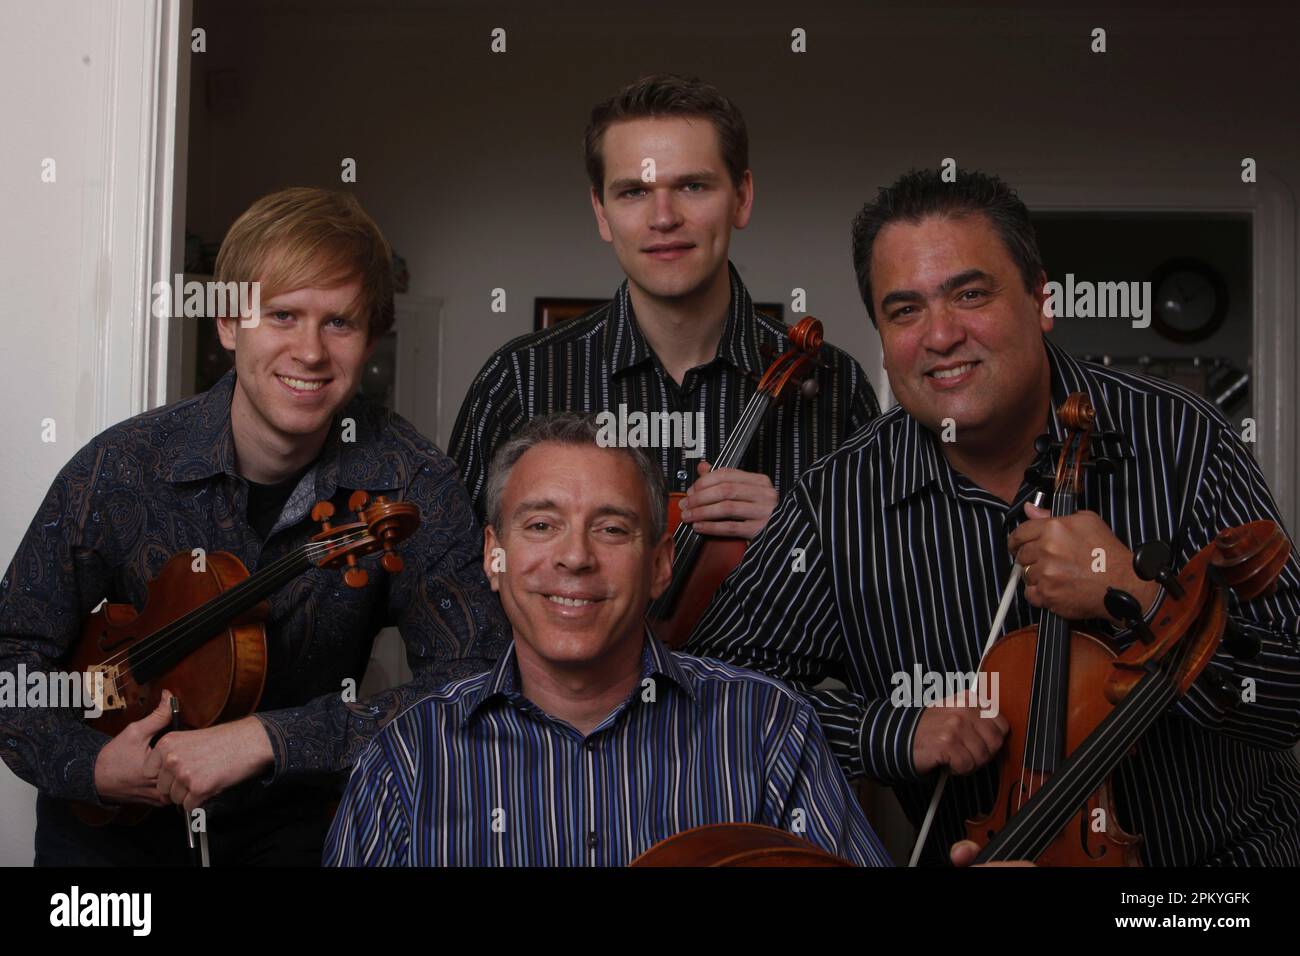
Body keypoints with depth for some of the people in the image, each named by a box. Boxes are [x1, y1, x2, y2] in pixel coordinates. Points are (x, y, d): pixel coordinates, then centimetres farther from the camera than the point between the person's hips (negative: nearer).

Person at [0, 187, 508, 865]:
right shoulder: (119, 471, -13)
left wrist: (267, 738, -29)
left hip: (295, 807, -1)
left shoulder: (412, 486, -16)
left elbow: (471, 677, -23)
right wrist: (90, 767, -23)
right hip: (115, 809, 1)